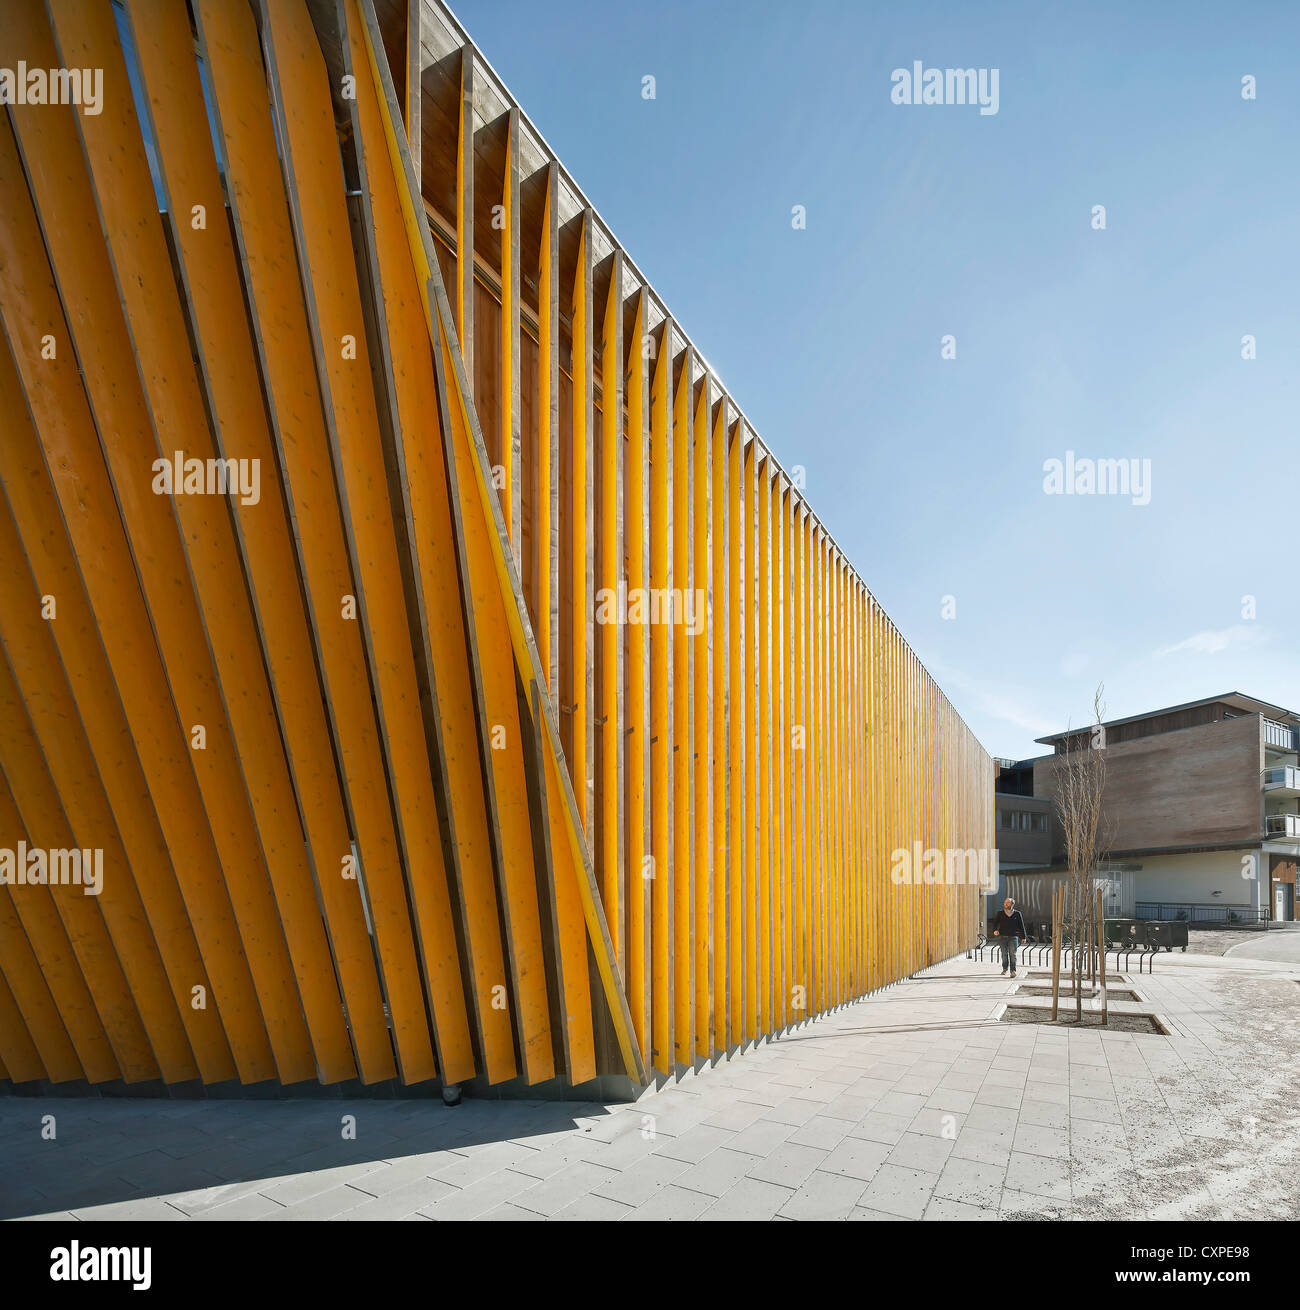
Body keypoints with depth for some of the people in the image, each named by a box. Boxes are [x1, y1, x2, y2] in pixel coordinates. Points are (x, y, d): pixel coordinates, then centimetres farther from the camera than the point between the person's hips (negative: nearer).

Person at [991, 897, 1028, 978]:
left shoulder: (1017, 913, 4)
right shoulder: (1000, 913, 6)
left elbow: (1021, 925, 9)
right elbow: (995, 922, 5)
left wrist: (1023, 937, 9)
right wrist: (995, 930, -15)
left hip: (1013, 937, -2)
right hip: (1003, 937, 2)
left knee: (1012, 953, -10)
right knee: (1004, 954, 8)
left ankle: (1013, 971, -9)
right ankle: (1004, 969, 24)